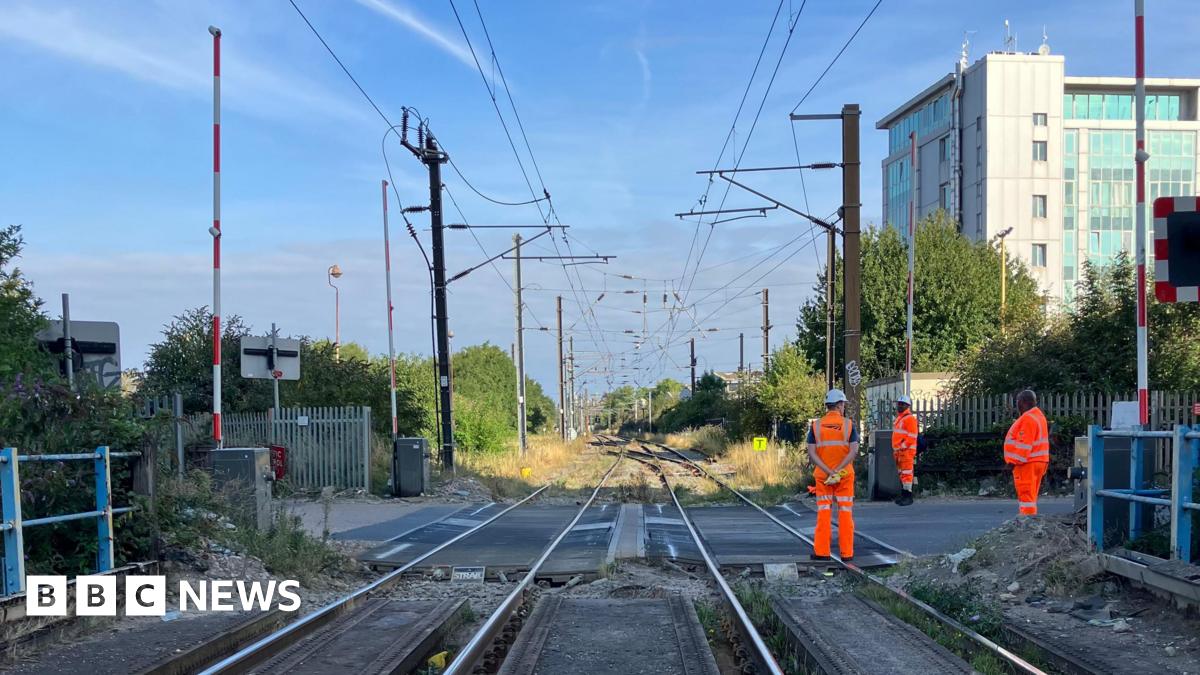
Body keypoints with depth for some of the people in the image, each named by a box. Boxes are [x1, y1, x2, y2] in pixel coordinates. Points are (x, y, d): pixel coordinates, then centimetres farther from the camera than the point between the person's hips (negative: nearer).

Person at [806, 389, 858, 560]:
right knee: (845, 512, 6)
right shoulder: (849, 424, -5)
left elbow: (811, 454, -9)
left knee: (823, 512, 7)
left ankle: (821, 551, 5)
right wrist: (838, 471, -17)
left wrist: (829, 472, -14)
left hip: (822, 475, 1)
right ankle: (846, 552, 7)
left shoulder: (815, 425, -1)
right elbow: (854, 451, -15)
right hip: (845, 475, -1)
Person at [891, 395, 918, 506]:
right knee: (901, 473, 13)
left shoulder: (910, 418, -10)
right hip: (898, 451, 9)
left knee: (906, 473, -10)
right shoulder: (898, 418, 19)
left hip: (906, 451, -9)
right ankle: (903, 495, 19)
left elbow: (912, 437, -16)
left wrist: (901, 447, -17)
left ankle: (908, 496, -9)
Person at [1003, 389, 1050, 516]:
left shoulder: (1028, 419, -16)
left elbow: (1024, 444, -21)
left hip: (1027, 463, -10)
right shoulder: (1038, 415, 17)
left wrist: (1014, 461, -17)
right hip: (1038, 461, 10)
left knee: (1025, 493, -9)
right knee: (1030, 494, 14)